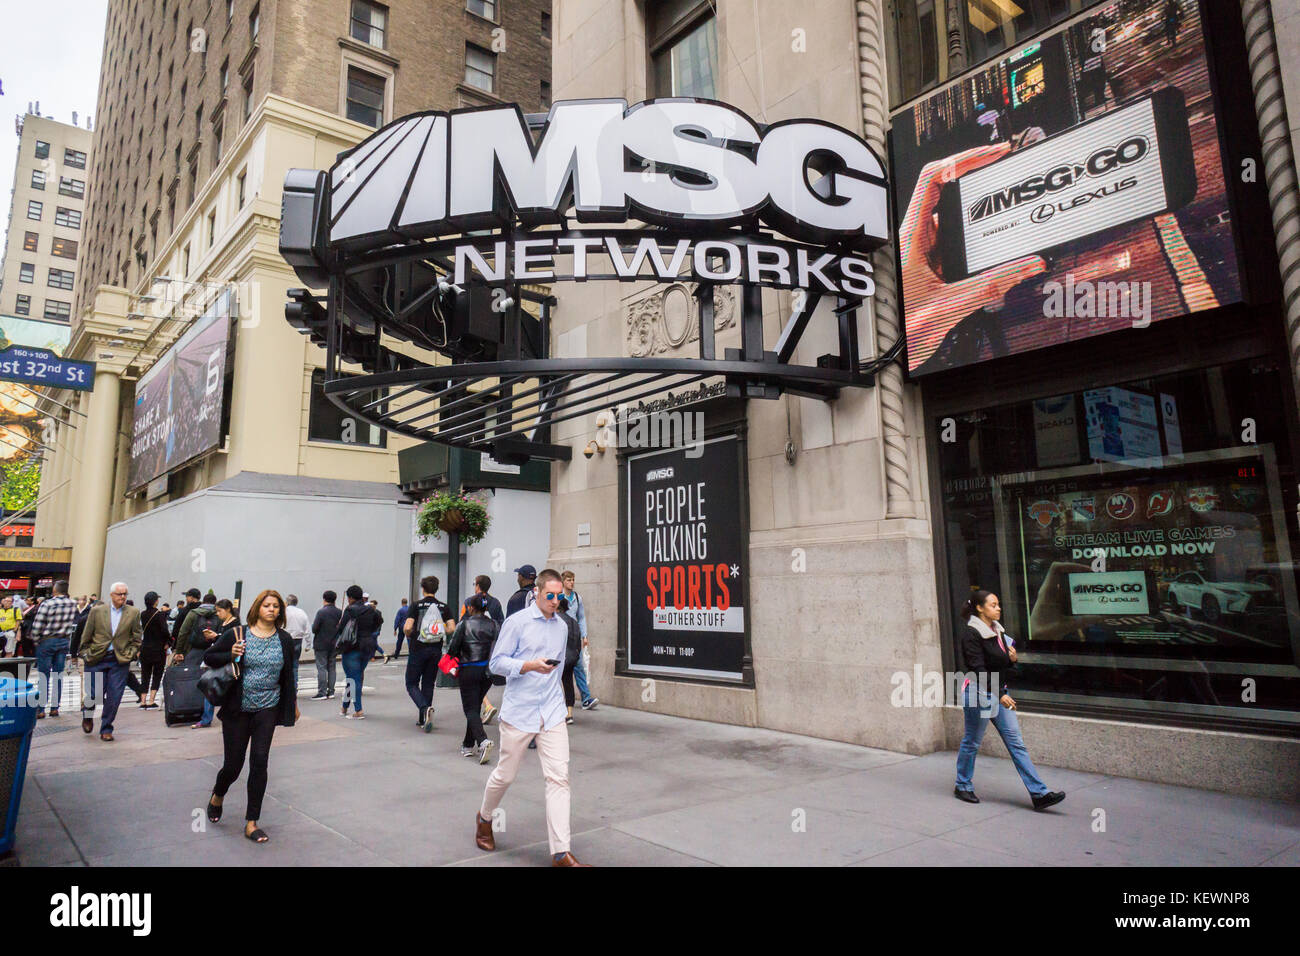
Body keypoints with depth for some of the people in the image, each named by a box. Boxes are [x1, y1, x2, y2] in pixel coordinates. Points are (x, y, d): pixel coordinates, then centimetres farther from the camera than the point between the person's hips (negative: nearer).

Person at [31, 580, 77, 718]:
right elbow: (72, 622, 3)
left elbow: (36, 626, -12)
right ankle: (55, 708, 11)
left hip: (47, 641, -3)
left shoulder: (47, 604, -14)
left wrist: (36, 641, 1)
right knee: (58, 675, 8)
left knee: (44, 676, 3)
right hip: (65, 641, 3)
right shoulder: (72, 605, -3)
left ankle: (41, 709, 5)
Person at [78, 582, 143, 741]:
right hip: (96, 659, 0)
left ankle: (106, 729, 14)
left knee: (114, 697, -1)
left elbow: (137, 637, 9)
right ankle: (87, 715, 38)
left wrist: (131, 654, 1)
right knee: (93, 694, 3)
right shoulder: (97, 611, 2)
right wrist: (86, 654, 4)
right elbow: (86, 636, 7)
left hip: (120, 661, 1)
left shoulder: (133, 613, 5)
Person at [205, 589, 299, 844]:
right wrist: (231, 655, -18)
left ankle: (251, 823, 9)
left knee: (259, 762, -4)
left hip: (268, 709, 1)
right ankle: (217, 796, 41)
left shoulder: (284, 639, 2)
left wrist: (293, 703, 18)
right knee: (233, 765, 5)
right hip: (237, 709, -1)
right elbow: (208, 657, 1)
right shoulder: (237, 634, -6)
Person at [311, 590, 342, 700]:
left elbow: (314, 629, -15)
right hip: (334, 645, 5)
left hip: (321, 645, -5)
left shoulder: (321, 612, -14)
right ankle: (331, 692, 13)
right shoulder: (340, 612, 1)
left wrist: (313, 625, 6)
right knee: (332, 668, 11)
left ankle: (322, 692, -2)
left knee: (321, 668, -1)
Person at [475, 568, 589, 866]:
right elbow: (496, 662, -7)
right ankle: (484, 818, 41)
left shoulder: (562, 627, 12)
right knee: (505, 775, 10)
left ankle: (561, 853, -2)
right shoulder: (517, 622, -5)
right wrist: (530, 666, -20)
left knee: (559, 777, -5)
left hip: (553, 714, 4)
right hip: (519, 712, -4)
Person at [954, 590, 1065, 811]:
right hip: (979, 693, -8)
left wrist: (1012, 659, -2)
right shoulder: (971, 633, -15)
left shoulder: (997, 630, 11)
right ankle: (963, 787, 21)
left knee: (1016, 742, 4)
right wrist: (1000, 695, -23)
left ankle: (1039, 793, 4)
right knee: (971, 742, 5)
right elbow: (979, 670, -20)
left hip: (999, 692, 8)